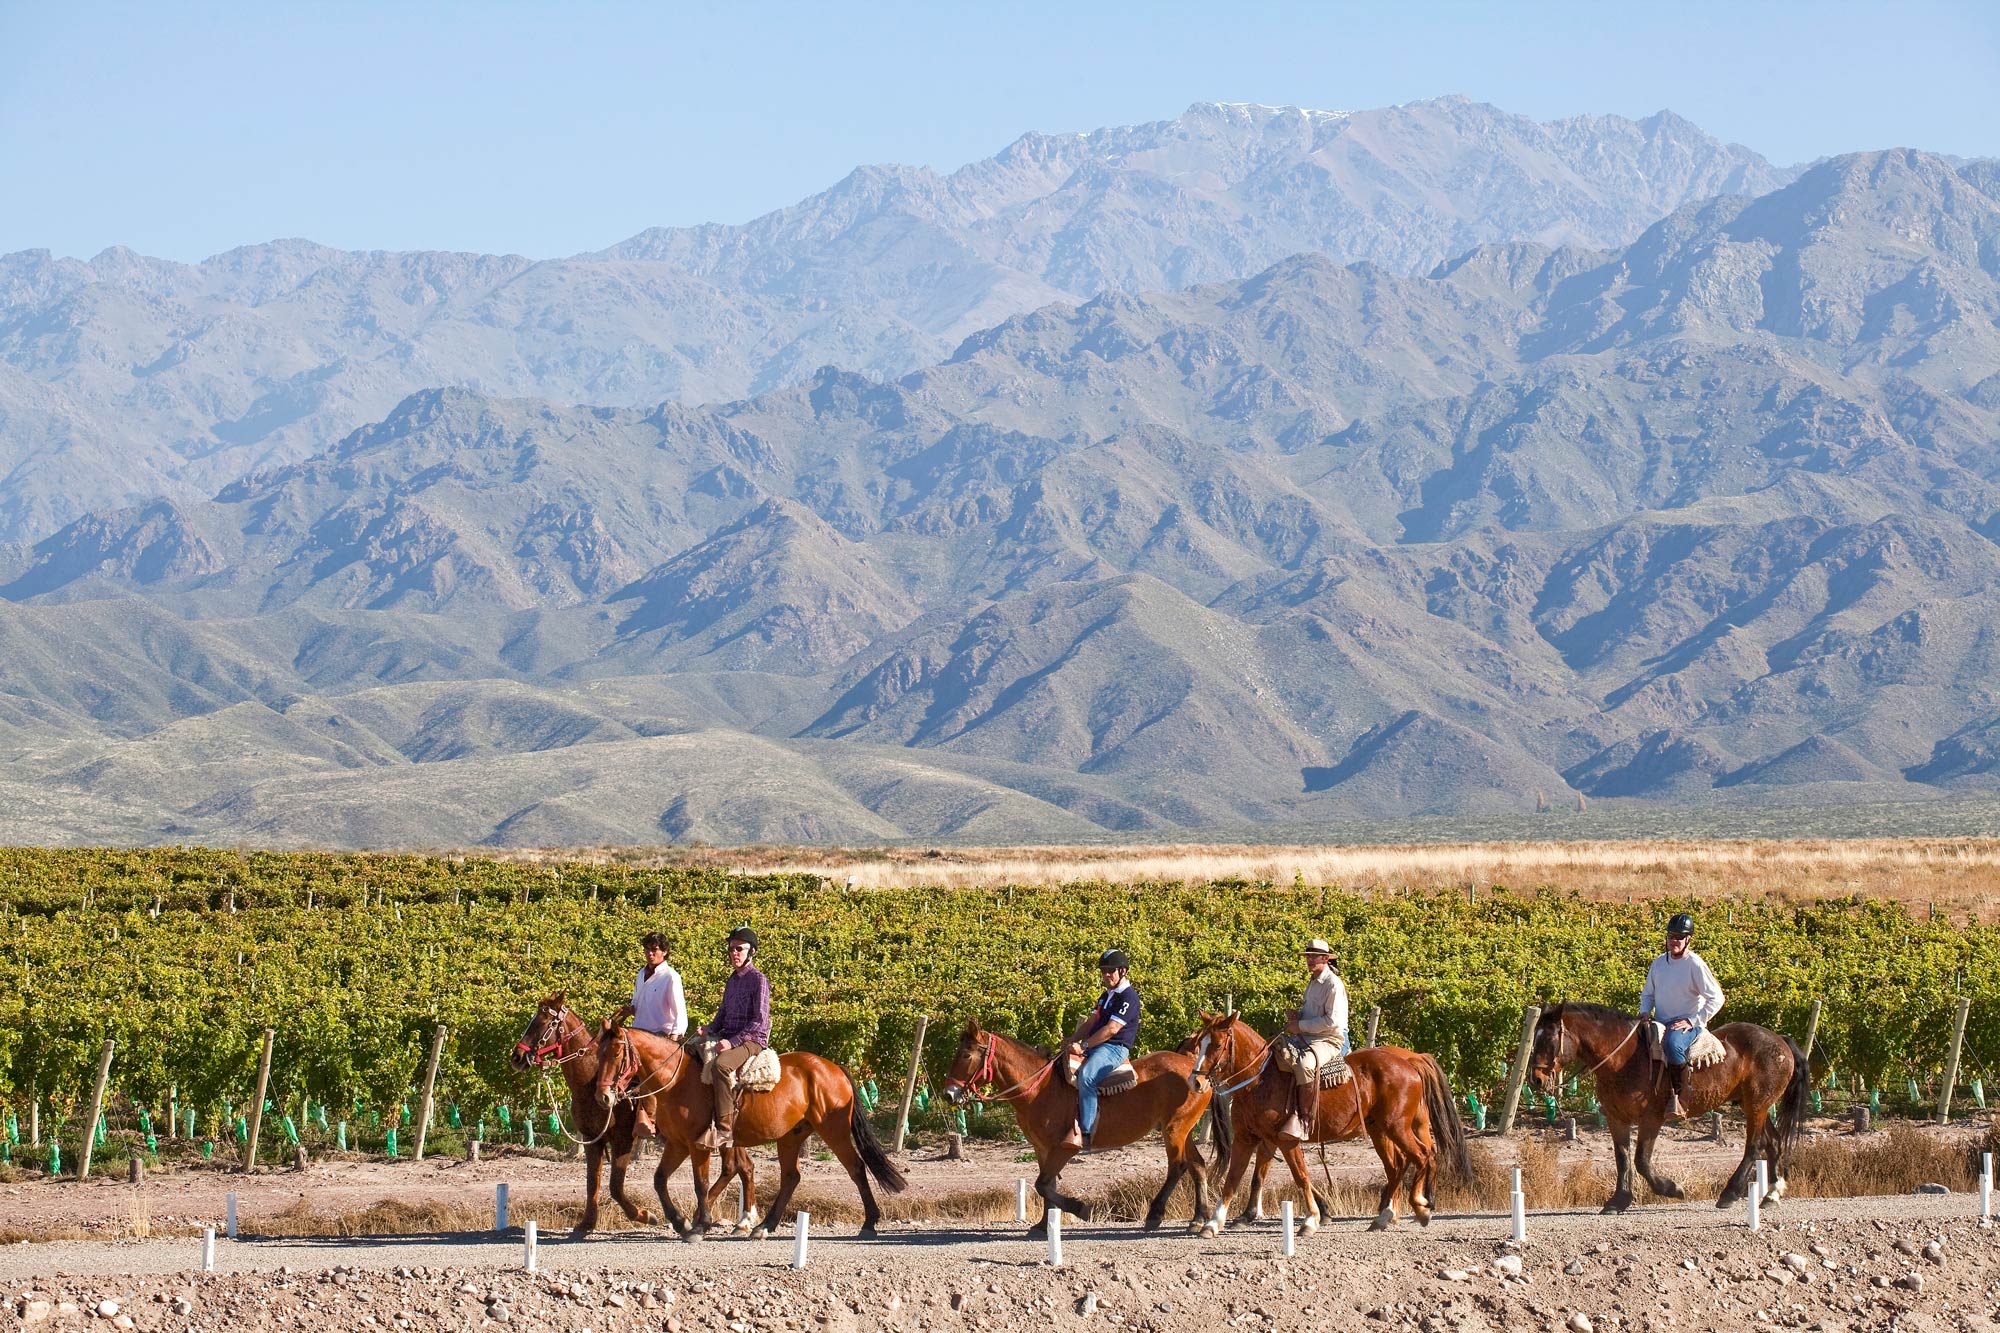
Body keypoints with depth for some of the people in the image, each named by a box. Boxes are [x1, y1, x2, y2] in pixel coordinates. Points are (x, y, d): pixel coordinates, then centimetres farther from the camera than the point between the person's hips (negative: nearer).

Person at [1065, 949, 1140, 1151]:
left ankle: (1086, 1133, -39)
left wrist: (1083, 1046, -20)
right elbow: (1090, 1023, 21)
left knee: (1086, 1076, -35)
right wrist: (1071, 1042, 5)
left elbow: (1112, 1029, -19)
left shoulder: (1128, 997, -9)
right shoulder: (1106, 996, 23)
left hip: (1115, 1049, -11)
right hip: (1095, 1048, 11)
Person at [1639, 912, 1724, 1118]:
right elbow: (1648, 993, 23)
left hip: (1687, 1025, -7)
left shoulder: (1695, 965, -8)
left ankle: (1681, 1097, -26)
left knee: (1673, 1045, -39)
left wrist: (1693, 1021, -17)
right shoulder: (1659, 963, 11)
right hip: (1660, 1023, 7)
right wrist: (1644, 1013, 2)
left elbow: (1716, 998, -11)